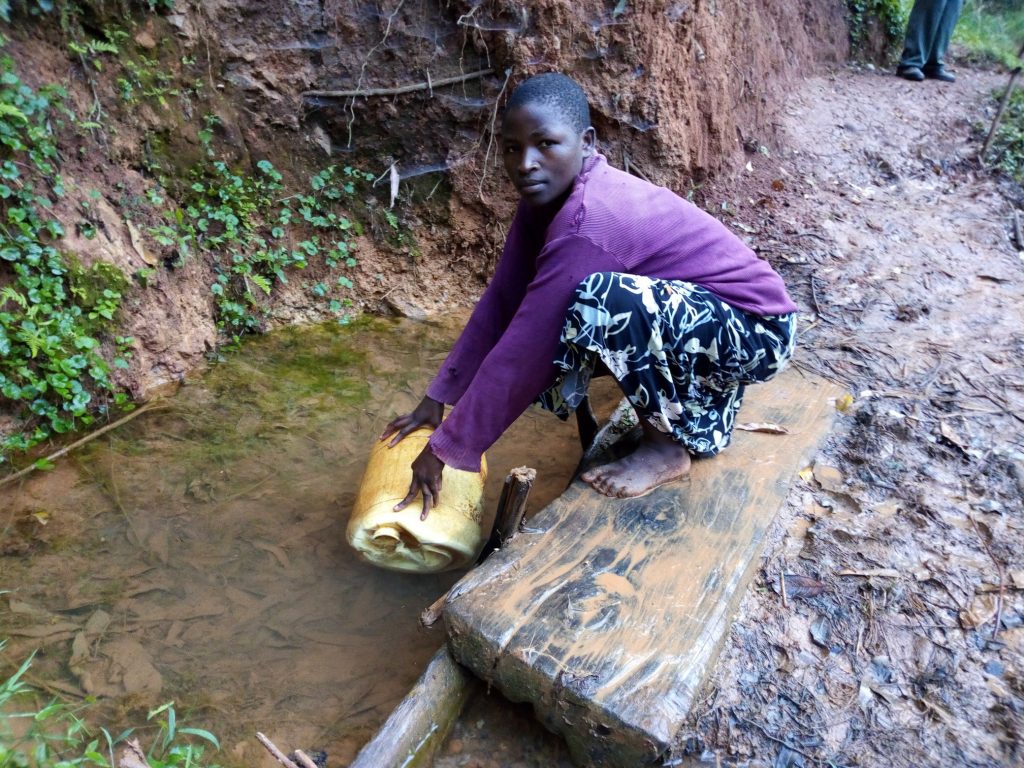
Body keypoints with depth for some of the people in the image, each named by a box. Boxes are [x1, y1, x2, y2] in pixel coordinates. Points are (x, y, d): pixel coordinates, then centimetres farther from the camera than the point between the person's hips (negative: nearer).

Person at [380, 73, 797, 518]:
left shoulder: (589, 225, -30)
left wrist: (446, 447, -18)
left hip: (755, 332, -8)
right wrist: (437, 398, 1)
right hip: (683, 314, 8)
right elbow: (502, 300, 0)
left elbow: (524, 350, -28)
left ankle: (668, 445, -9)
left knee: (604, 300, -34)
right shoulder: (547, 195, -4)